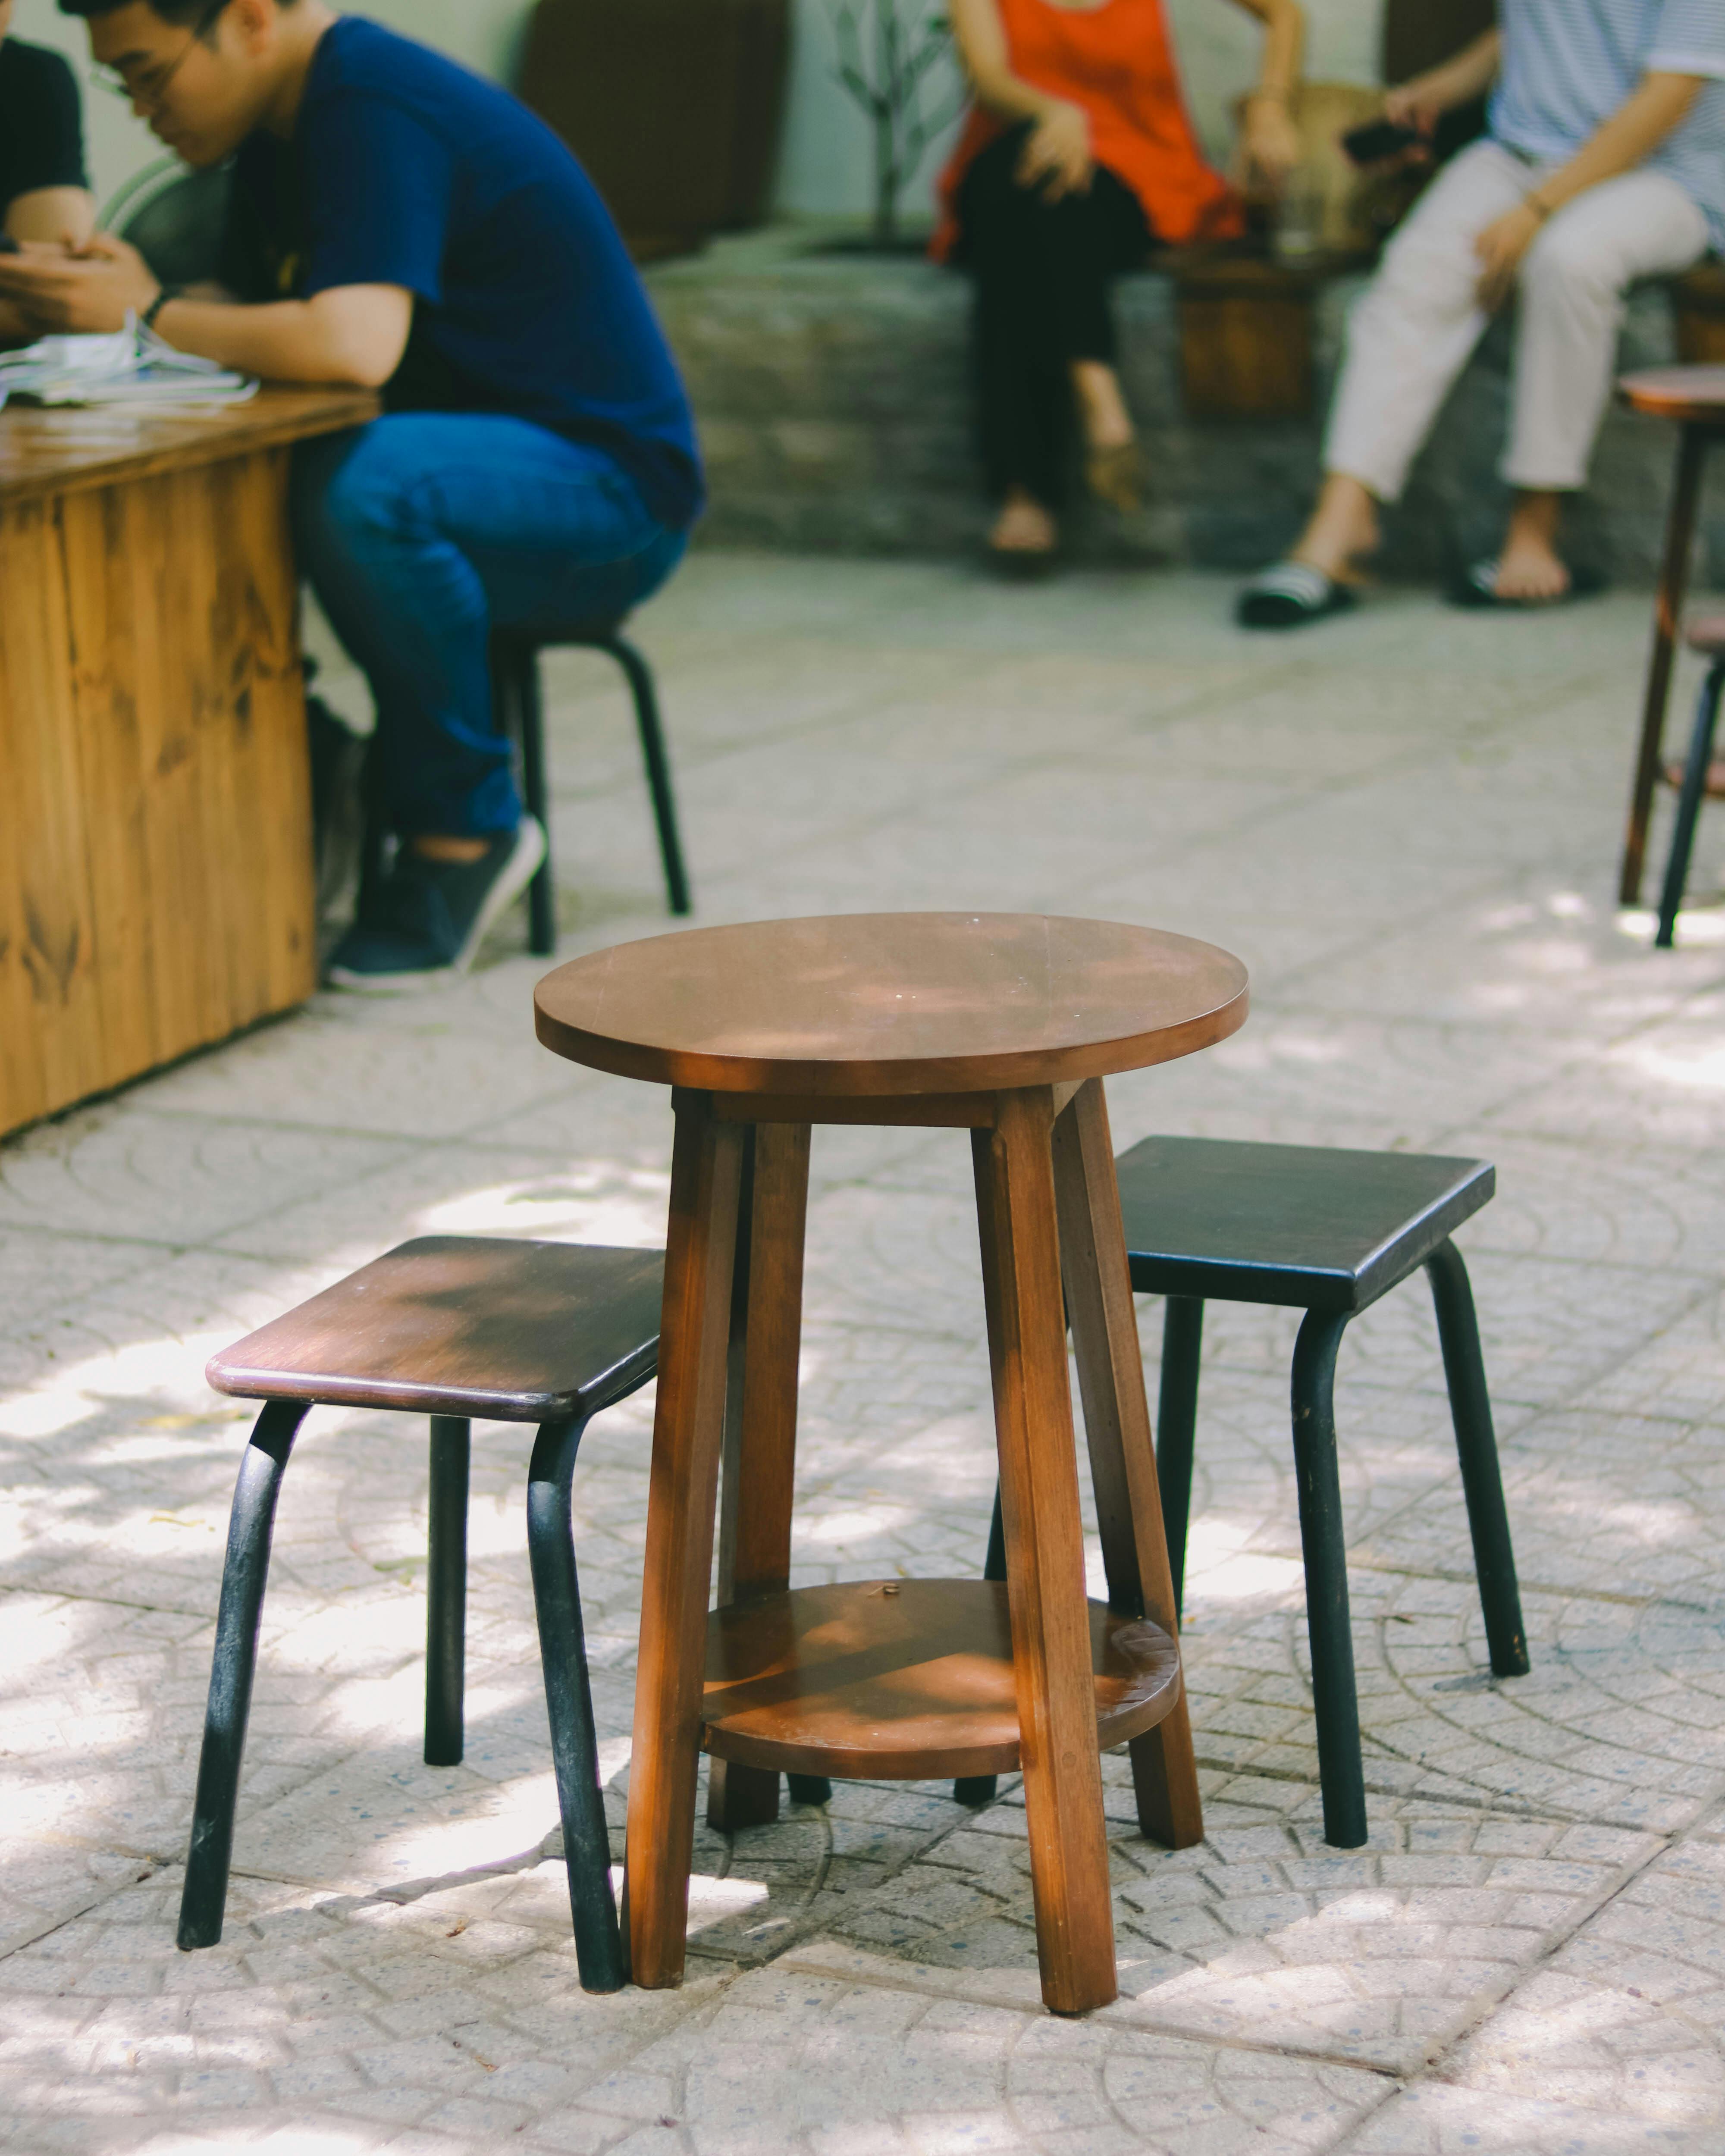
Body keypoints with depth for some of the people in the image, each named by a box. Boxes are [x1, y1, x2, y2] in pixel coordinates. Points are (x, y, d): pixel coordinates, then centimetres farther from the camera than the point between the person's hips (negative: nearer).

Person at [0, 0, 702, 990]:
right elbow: (255, 314, 9)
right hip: (470, 473, 9)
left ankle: (463, 827, -18)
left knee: (366, 485, -38)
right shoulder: (285, 126, 9)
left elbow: (352, 345, -34)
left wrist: (151, 316, -22)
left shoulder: (376, 105, -21)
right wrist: (128, 292, -10)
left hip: (608, 487, -9)